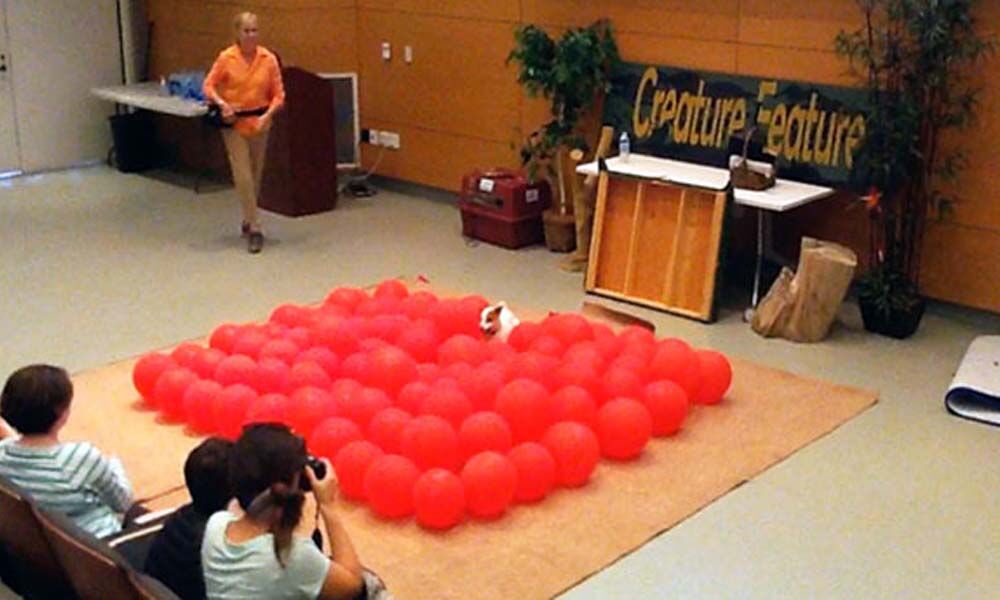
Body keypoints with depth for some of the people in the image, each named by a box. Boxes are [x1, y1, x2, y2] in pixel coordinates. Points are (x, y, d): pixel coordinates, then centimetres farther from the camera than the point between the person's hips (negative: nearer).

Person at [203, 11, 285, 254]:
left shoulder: (269, 59, -6)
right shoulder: (226, 58, -9)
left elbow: (278, 94, -2)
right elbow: (209, 85, 0)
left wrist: (267, 116, -17)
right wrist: (221, 103, -18)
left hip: (259, 122, 2)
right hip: (234, 123, -2)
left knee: (255, 176, 14)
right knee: (243, 176, -9)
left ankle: (248, 221, 33)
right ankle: (254, 229, -5)